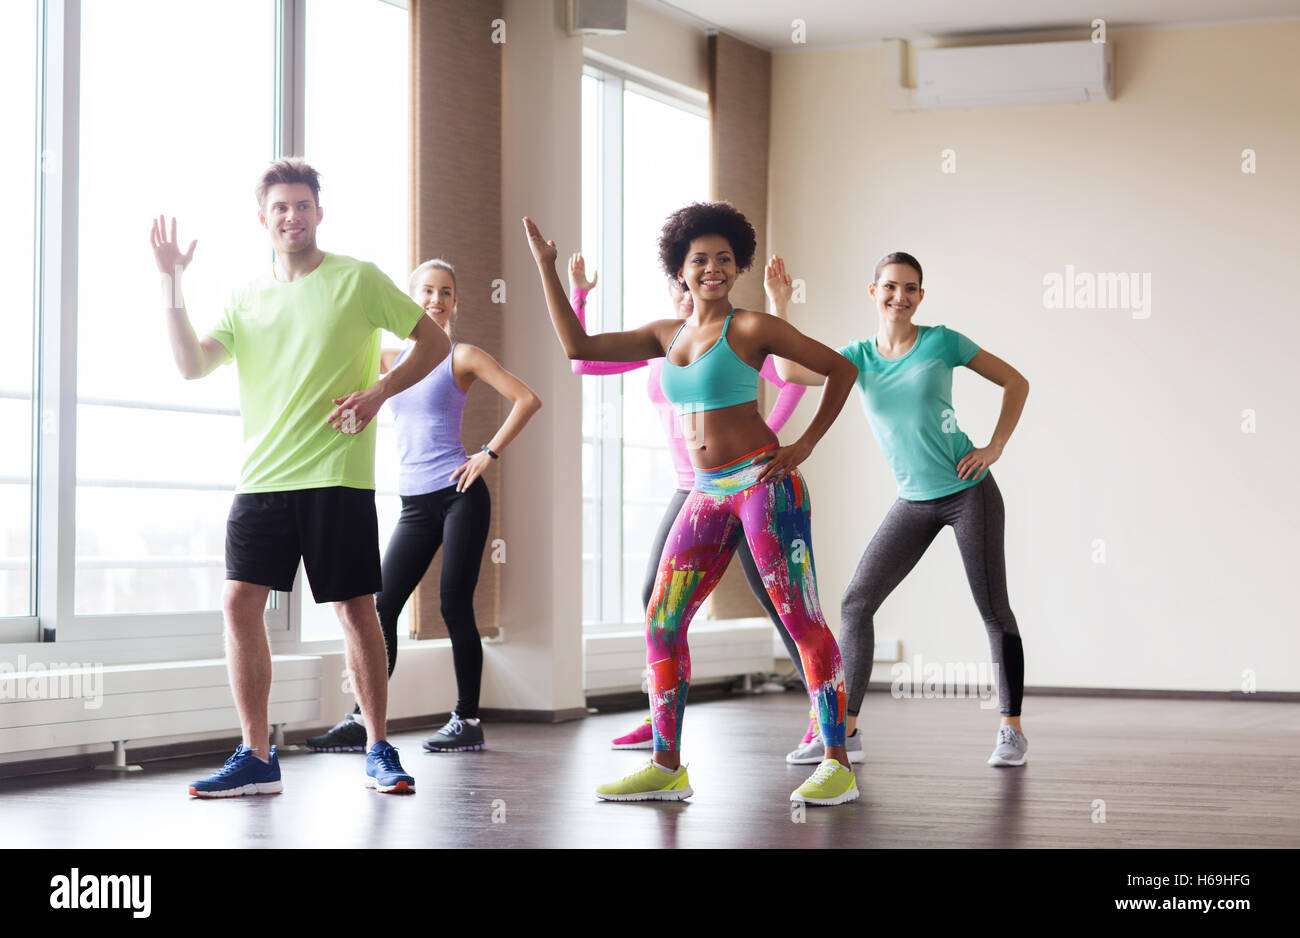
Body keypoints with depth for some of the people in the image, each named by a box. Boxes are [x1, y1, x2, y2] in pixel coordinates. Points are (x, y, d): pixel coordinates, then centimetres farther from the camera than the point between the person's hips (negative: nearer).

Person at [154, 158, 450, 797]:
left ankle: (379, 752, 12)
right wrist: (171, 284, -6)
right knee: (240, 602, -5)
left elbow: (434, 341, 6)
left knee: (354, 608, -1)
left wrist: (379, 391, -7)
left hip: (338, 476, -4)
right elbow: (192, 365, 1)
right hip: (262, 478, 4)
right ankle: (256, 758, 2)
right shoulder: (246, 301, 13)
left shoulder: (358, 280, 2)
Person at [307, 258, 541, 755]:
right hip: (414, 504, 5)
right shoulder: (390, 358, 14)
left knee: (455, 606, -6)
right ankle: (361, 722, 2)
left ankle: (468, 720, 3)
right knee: (383, 607, -1)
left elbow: (527, 399, -3)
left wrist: (490, 453, -7)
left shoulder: (462, 357, 1)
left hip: (459, 495, -5)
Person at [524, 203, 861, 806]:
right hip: (708, 494, 7)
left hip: (763, 481, -7)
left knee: (801, 618, -10)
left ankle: (837, 764, -8)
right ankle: (666, 767, 9)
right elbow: (578, 346, 13)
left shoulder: (750, 329, -4)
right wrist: (546, 269, 11)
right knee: (662, 621, 3)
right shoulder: (667, 335, 13)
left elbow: (840, 369, -2)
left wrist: (805, 445, -6)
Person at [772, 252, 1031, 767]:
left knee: (993, 609, -1)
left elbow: (1016, 382, 3)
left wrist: (995, 448, -6)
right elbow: (791, 371, -12)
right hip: (914, 502, 4)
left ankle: (1012, 730, 9)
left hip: (969, 492, -3)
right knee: (856, 602, -3)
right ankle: (844, 729, 2)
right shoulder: (860, 356, 4)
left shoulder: (941, 342, -4)